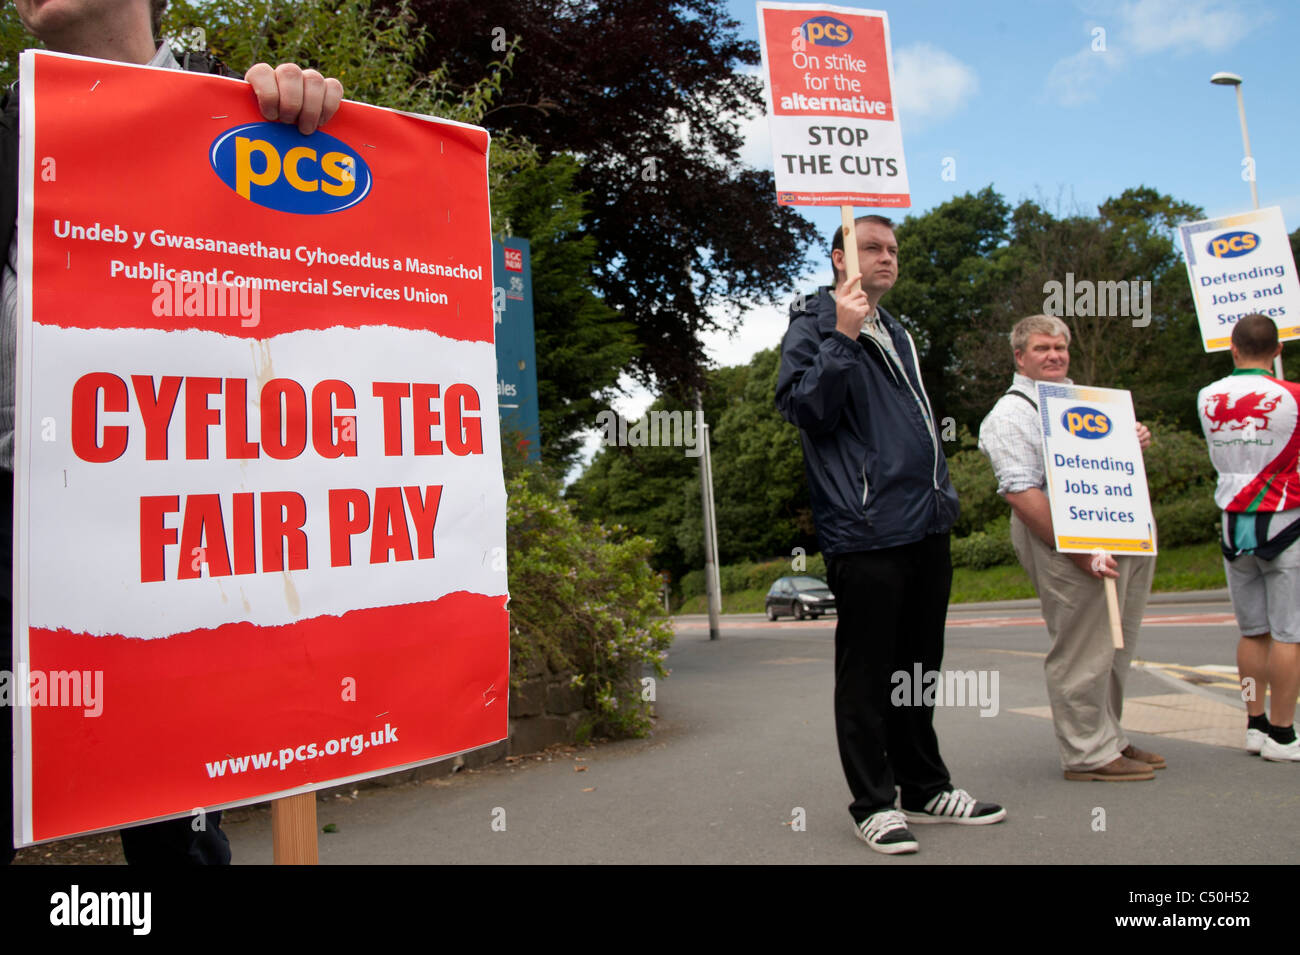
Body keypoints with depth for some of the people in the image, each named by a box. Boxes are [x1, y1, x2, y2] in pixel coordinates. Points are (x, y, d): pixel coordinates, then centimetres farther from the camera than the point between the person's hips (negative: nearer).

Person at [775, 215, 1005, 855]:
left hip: (927, 527, 9)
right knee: (867, 675, -1)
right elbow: (803, 409, -17)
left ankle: (925, 788, 28)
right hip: (865, 533, -8)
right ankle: (873, 803, 12)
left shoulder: (896, 334, 23)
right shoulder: (814, 325, -2)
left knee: (918, 668, 16)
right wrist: (843, 338, -23)